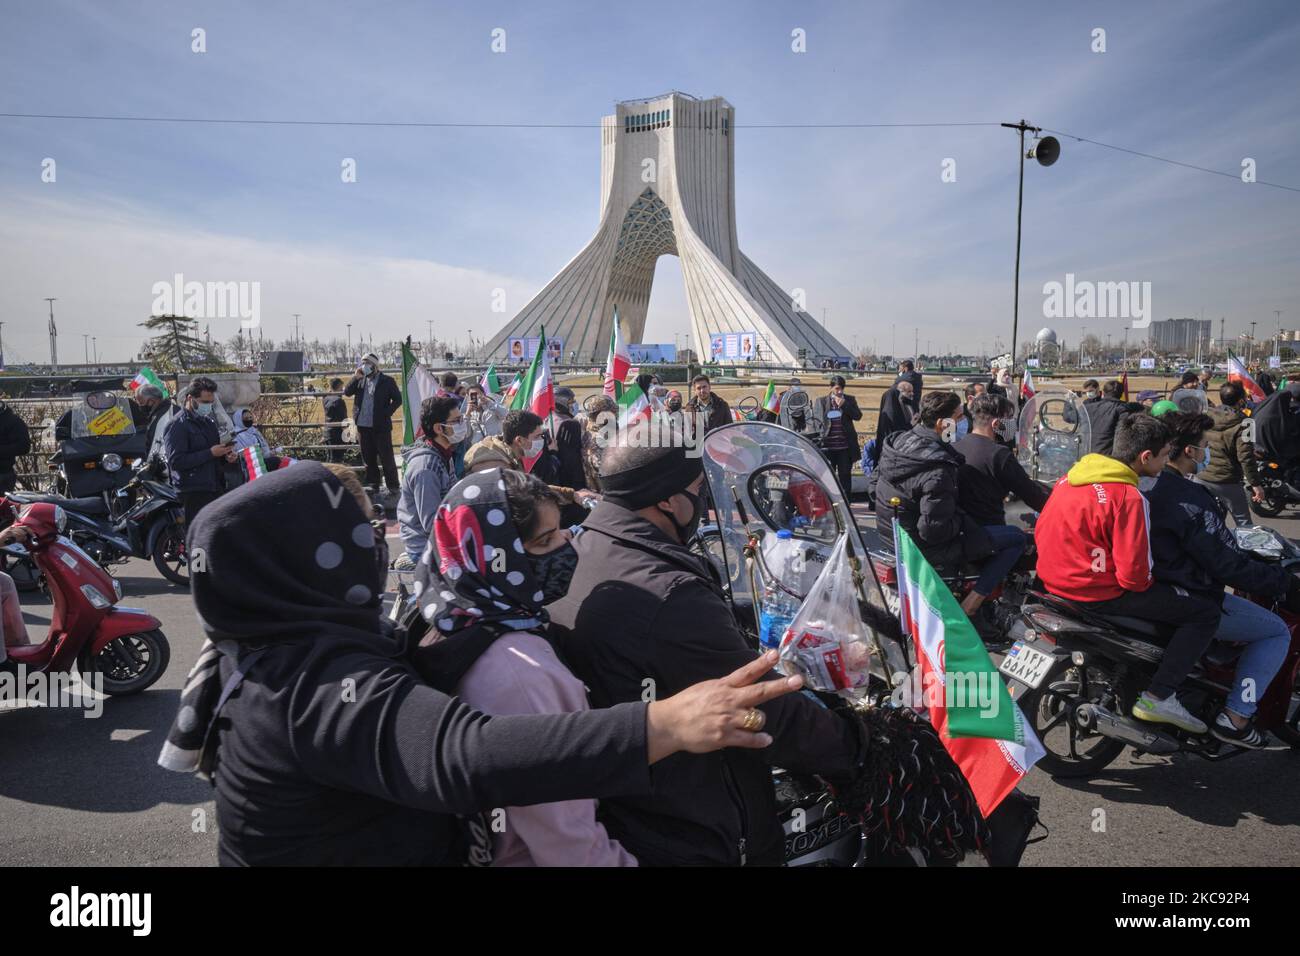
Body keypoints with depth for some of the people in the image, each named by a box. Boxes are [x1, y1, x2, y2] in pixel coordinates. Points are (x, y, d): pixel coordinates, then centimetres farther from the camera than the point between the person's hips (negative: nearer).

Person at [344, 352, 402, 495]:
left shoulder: (387, 381, -2)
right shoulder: (360, 380, 10)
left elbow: (397, 399, -2)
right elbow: (347, 392, 2)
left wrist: (386, 413, -11)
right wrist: (356, 377, -8)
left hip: (381, 426, -4)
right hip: (363, 425, 5)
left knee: (386, 457, -2)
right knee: (368, 458, 10)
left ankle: (393, 486, 5)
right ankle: (372, 483, 21)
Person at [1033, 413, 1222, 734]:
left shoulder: (1072, 476, 3)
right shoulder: (1128, 497, -20)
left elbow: (1041, 531, 12)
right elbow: (1134, 576, -20)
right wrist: (1153, 584, 1)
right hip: (1097, 594, -9)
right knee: (1206, 614, 0)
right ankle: (1158, 696, -4)